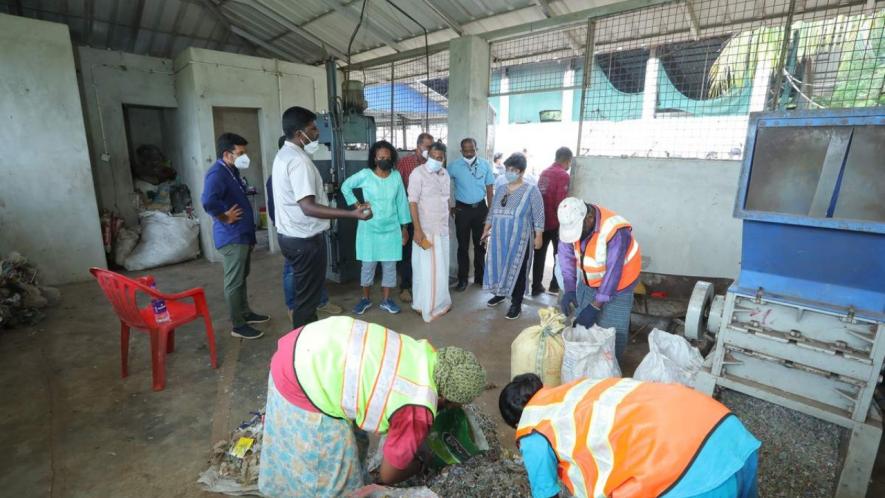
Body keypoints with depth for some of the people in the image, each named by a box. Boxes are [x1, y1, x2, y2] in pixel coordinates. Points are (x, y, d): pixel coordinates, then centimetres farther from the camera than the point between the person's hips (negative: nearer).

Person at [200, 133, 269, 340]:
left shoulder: (232, 171, 13)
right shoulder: (217, 174, -20)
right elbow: (208, 202, -38)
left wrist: (250, 234, 20)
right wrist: (225, 218, -21)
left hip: (243, 235, 10)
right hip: (231, 238, -10)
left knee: (242, 278, 20)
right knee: (234, 282, 0)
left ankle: (246, 313, 35)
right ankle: (238, 325, 10)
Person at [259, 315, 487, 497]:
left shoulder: (427, 354, 0)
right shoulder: (417, 412, -19)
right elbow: (389, 475, -1)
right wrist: (422, 465, 19)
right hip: (302, 381, -9)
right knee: (331, 470, 12)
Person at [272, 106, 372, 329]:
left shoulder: (284, 154, 11)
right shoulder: (298, 160, -22)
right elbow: (308, 207, -31)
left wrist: (320, 190, 37)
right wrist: (352, 214, -37)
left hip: (290, 235, 10)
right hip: (305, 238, -10)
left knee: (305, 292, 23)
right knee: (307, 296, 3)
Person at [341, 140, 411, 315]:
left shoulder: (396, 176, -1)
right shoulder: (365, 175, -8)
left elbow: (401, 201, 3)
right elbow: (345, 187, 6)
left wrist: (404, 227, 3)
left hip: (391, 228, 2)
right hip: (369, 227, -2)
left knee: (390, 265, 8)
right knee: (368, 264, 7)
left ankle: (386, 300, 22)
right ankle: (365, 299, 24)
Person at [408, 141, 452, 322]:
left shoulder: (445, 174, 9)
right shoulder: (418, 173, -12)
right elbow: (413, 202, -15)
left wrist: (447, 222, 16)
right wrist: (417, 230, -20)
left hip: (442, 228, 7)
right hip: (425, 229, -6)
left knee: (441, 267, 14)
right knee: (426, 268, 1)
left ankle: (439, 302, 28)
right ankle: (425, 306, 14)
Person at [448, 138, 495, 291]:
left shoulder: (485, 165, -2)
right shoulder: (454, 166, -7)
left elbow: (490, 189, 3)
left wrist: (490, 210, 0)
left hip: (480, 208, 2)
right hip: (462, 209, -2)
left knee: (480, 244, 12)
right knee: (463, 245, 4)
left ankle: (479, 276, 25)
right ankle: (462, 279, 14)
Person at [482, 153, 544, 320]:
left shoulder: (531, 190, -8)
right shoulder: (500, 189, 9)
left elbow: (538, 216, -8)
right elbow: (492, 212, 16)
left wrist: (538, 237, -11)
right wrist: (486, 229, 15)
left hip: (519, 240, -5)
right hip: (499, 238, 5)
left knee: (517, 270, 2)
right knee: (499, 266, 14)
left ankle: (516, 304, 14)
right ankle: (500, 294, 36)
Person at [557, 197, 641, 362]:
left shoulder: (615, 232, -35)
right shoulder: (571, 222, -19)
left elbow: (613, 272, -30)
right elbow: (566, 255, -14)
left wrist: (595, 306, -28)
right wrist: (569, 289, -22)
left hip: (617, 284, -5)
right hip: (588, 281, 5)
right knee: (582, 323, 13)